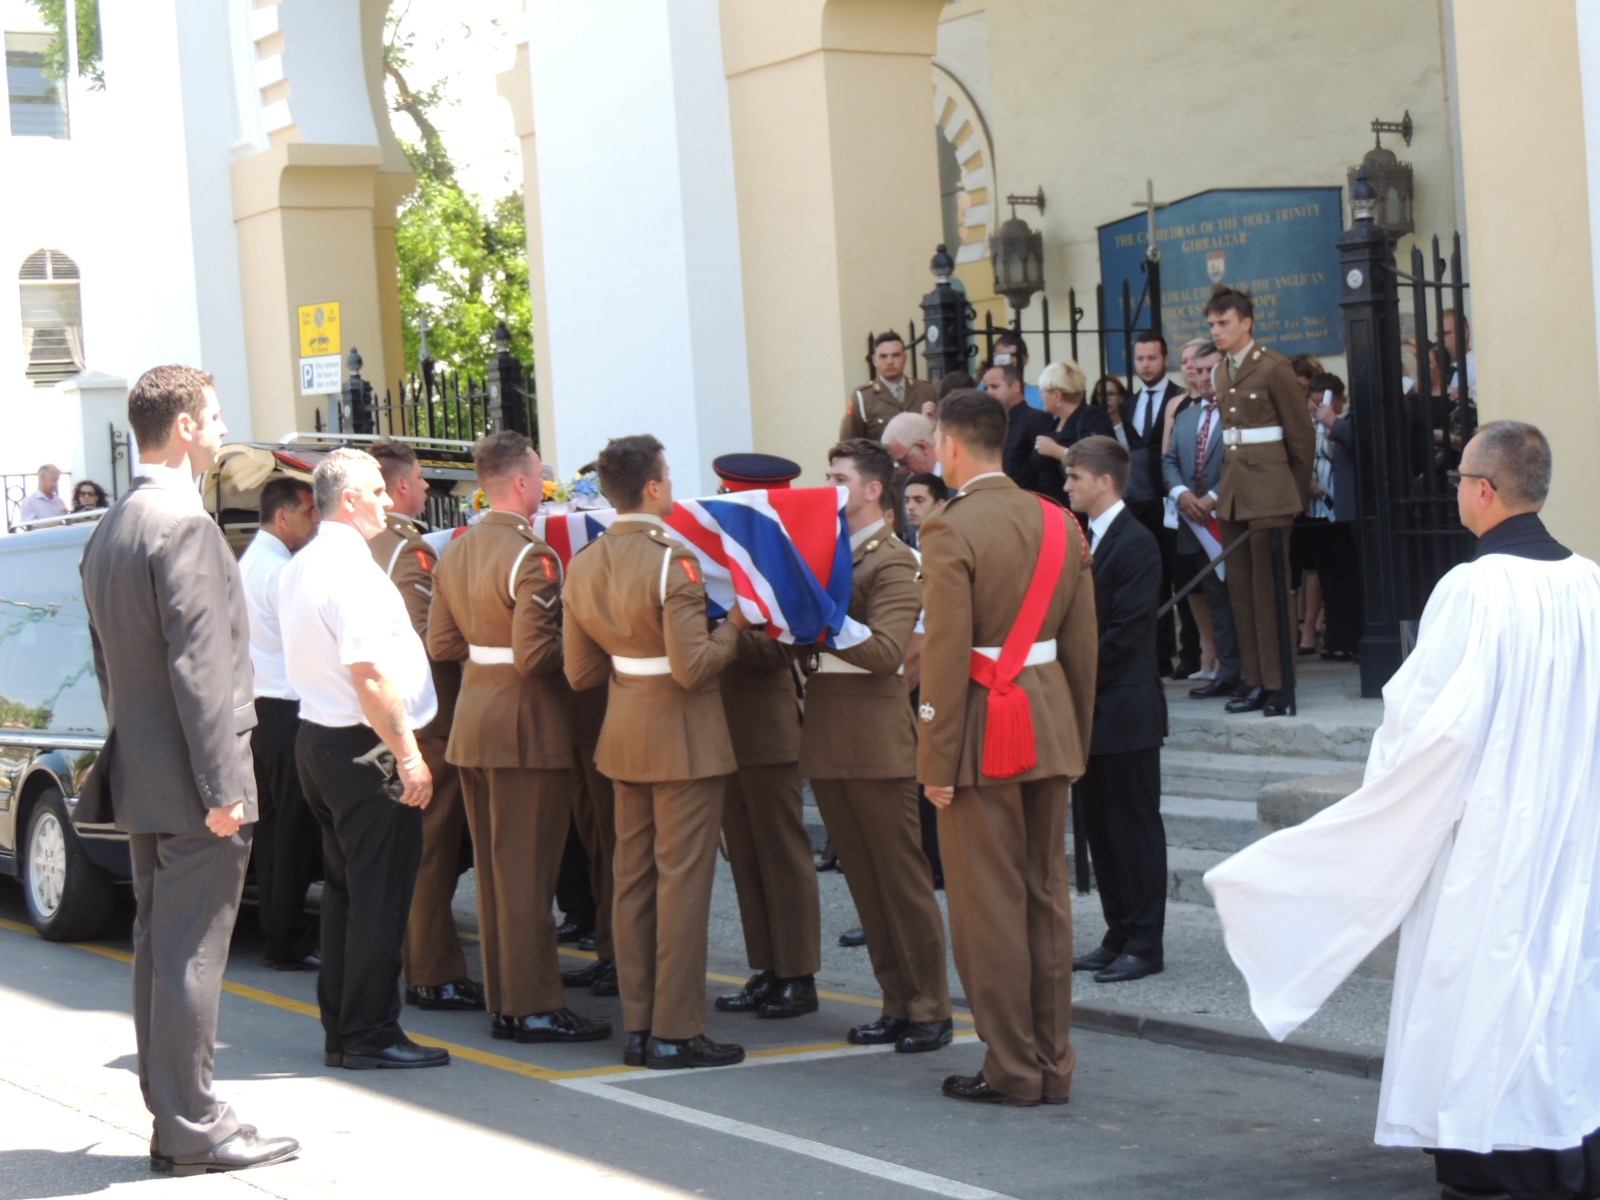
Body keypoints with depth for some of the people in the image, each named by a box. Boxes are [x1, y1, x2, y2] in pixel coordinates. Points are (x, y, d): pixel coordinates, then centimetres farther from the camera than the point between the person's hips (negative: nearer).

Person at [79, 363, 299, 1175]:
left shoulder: (109, 531, 13)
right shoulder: (184, 524, -17)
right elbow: (199, 667, -21)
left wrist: (131, 754, 21)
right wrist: (223, 788, -21)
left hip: (141, 774, 9)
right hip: (187, 782, -9)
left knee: (159, 949, 13)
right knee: (191, 955, -4)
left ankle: (171, 1117, 20)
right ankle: (194, 1129, 1)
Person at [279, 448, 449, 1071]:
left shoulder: (299, 569, 12)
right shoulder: (353, 570, -18)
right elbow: (371, 675, -23)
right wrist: (408, 755, -20)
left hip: (317, 736, 10)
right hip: (365, 748, -10)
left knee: (344, 888, 15)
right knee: (378, 896, -3)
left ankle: (339, 1030, 21)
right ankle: (369, 1036, 1)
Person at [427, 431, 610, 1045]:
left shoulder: (456, 552, 9)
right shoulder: (531, 555, -17)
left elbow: (440, 644, 10)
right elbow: (535, 655, -22)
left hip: (473, 725, 8)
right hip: (527, 729, -8)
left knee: (493, 869, 13)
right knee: (528, 872, -3)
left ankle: (502, 1001, 19)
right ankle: (533, 1007, 1)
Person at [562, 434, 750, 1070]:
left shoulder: (582, 566, 5)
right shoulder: (673, 562, -18)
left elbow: (579, 673, 8)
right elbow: (692, 667, -23)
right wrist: (732, 627, -8)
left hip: (623, 733, 8)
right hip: (683, 738, -7)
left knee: (632, 877, 12)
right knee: (682, 878, -2)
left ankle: (638, 1026, 17)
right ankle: (676, 1032, 1)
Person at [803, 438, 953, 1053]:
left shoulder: (894, 562, -9)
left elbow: (886, 651, -21)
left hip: (876, 743, -8)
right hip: (827, 742, 8)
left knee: (903, 876, -2)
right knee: (864, 880, 11)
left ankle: (930, 1009, 4)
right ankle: (897, 1003, 18)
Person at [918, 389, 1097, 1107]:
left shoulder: (951, 529, -13)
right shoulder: (1060, 524, 9)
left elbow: (947, 652, -16)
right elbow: (1083, 645, 11)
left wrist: (936, 761, -12)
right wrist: (1077, 741, 18)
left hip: (984, 735, -7)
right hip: (1049, 727, 7)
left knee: (989, 905, 1)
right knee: (1047, 898, 11)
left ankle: (1011, 1070, 5)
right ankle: (1053, 1067, 16)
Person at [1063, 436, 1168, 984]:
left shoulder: (1136, 544, -13)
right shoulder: (1083, 538, 13)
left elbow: (1127, 631, -17)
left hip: (1125, 710, -9)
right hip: (1088, 708, 9)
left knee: (1134, 828, -2)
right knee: (1100, 829, 12)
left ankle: (1144, 944, 4)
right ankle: (1119, 937, 19)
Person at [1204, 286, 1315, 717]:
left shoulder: (1273, 367, -8)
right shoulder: (1222, 371, 13)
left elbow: (1301, 435, -4)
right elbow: (1229, 434, 13)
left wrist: (1297, 495, 0)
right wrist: (1227, 483, 7)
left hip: (1268, 492, -7)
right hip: (1233, 494, 7)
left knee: (1270, 590, -6)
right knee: (1241, 589, 6)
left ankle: (1279, 686, -1)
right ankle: (1256, 682, 11)